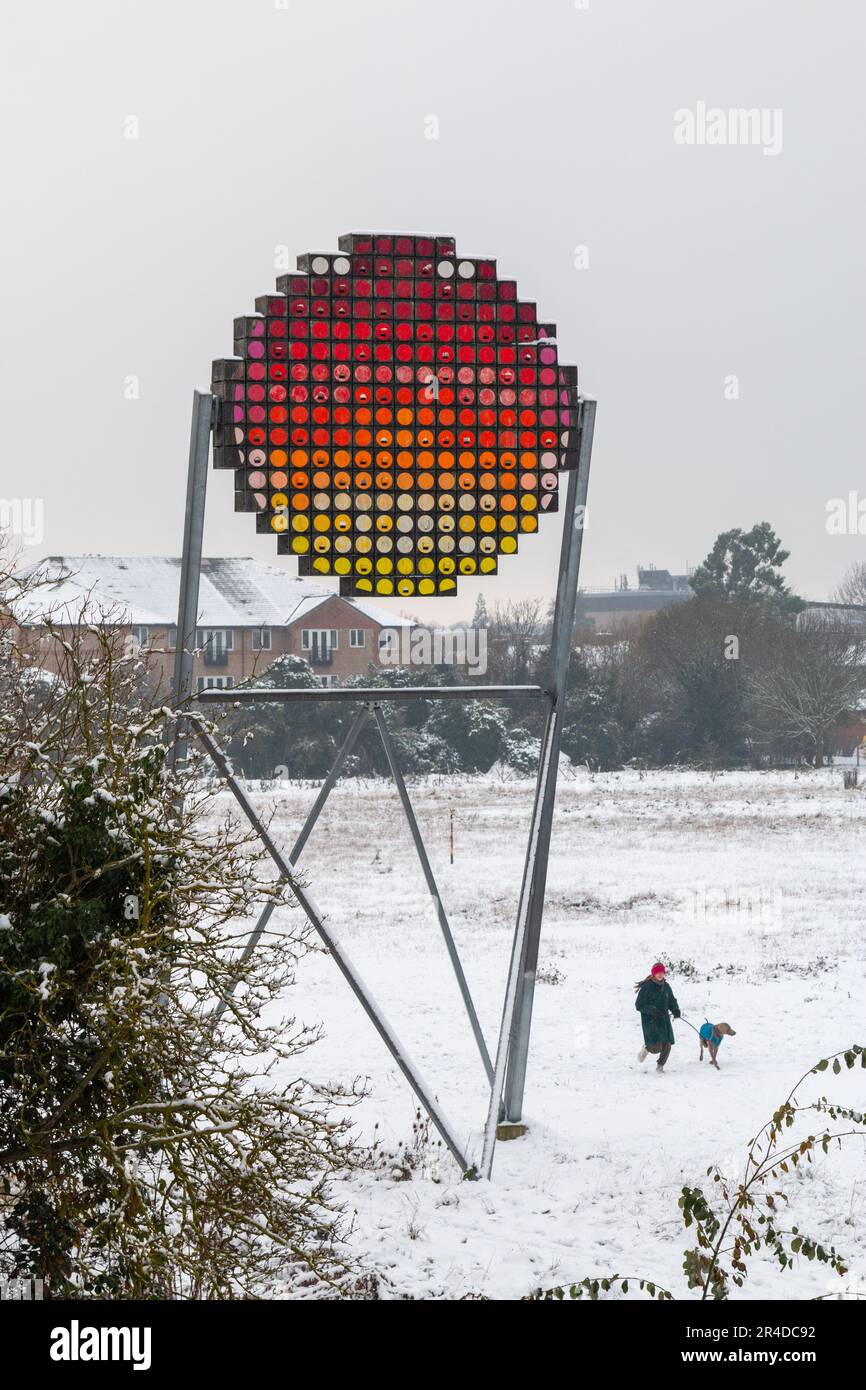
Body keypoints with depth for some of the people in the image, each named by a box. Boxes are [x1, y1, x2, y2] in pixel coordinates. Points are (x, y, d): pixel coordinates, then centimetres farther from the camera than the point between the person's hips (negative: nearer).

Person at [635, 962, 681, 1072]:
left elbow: (672, 1001, 18)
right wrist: (651, 1010, -25)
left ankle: (660, 1065, 25)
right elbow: (639, 1005, -9)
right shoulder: (646, 987, -9)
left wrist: (676, 1010, -4)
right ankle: (646, 1048, 21)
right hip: (650, 1020, -6)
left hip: (664, 1019, 6)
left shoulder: (666, 986, 8)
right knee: (656, 1047, -14)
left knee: (667, 1046, 1)